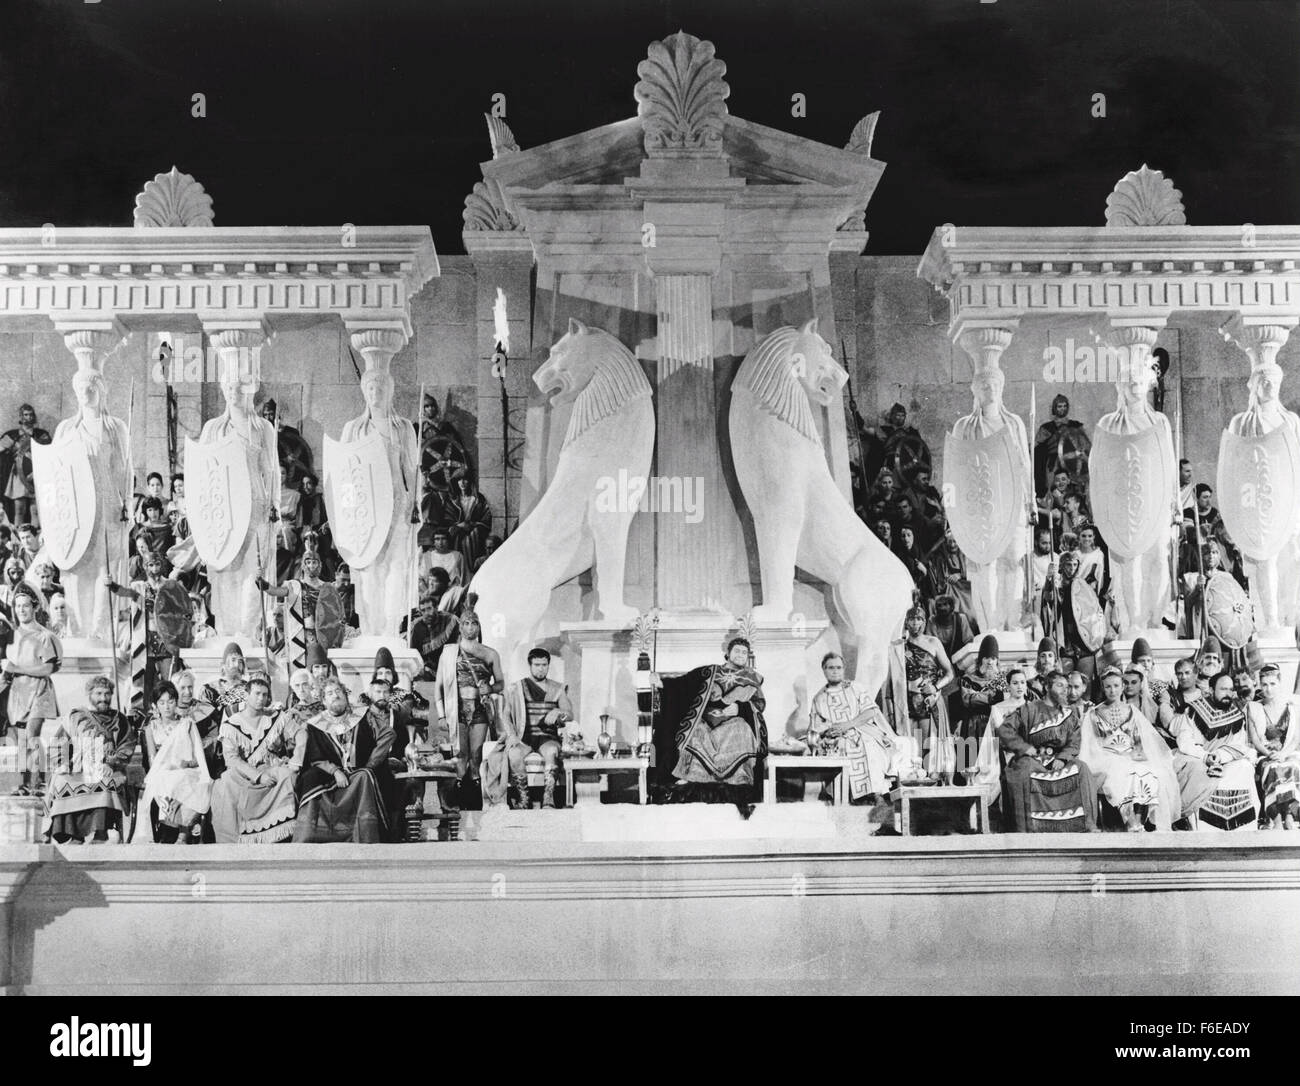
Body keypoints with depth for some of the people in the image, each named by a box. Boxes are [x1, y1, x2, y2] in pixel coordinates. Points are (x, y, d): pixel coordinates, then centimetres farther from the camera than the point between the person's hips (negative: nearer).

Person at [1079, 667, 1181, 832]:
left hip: (1131, 756, 2)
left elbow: (1143, 739, 15)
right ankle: (1132, 826, -45)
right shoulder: (1093, 714, 14)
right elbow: (1089, 743, 8)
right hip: (1106, 758, -2)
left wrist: (1138, 752, -4)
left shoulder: (1132, 711, 21)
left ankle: (1139, 823, -40)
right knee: (1119, 774, -36)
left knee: (1147, 774, -32)